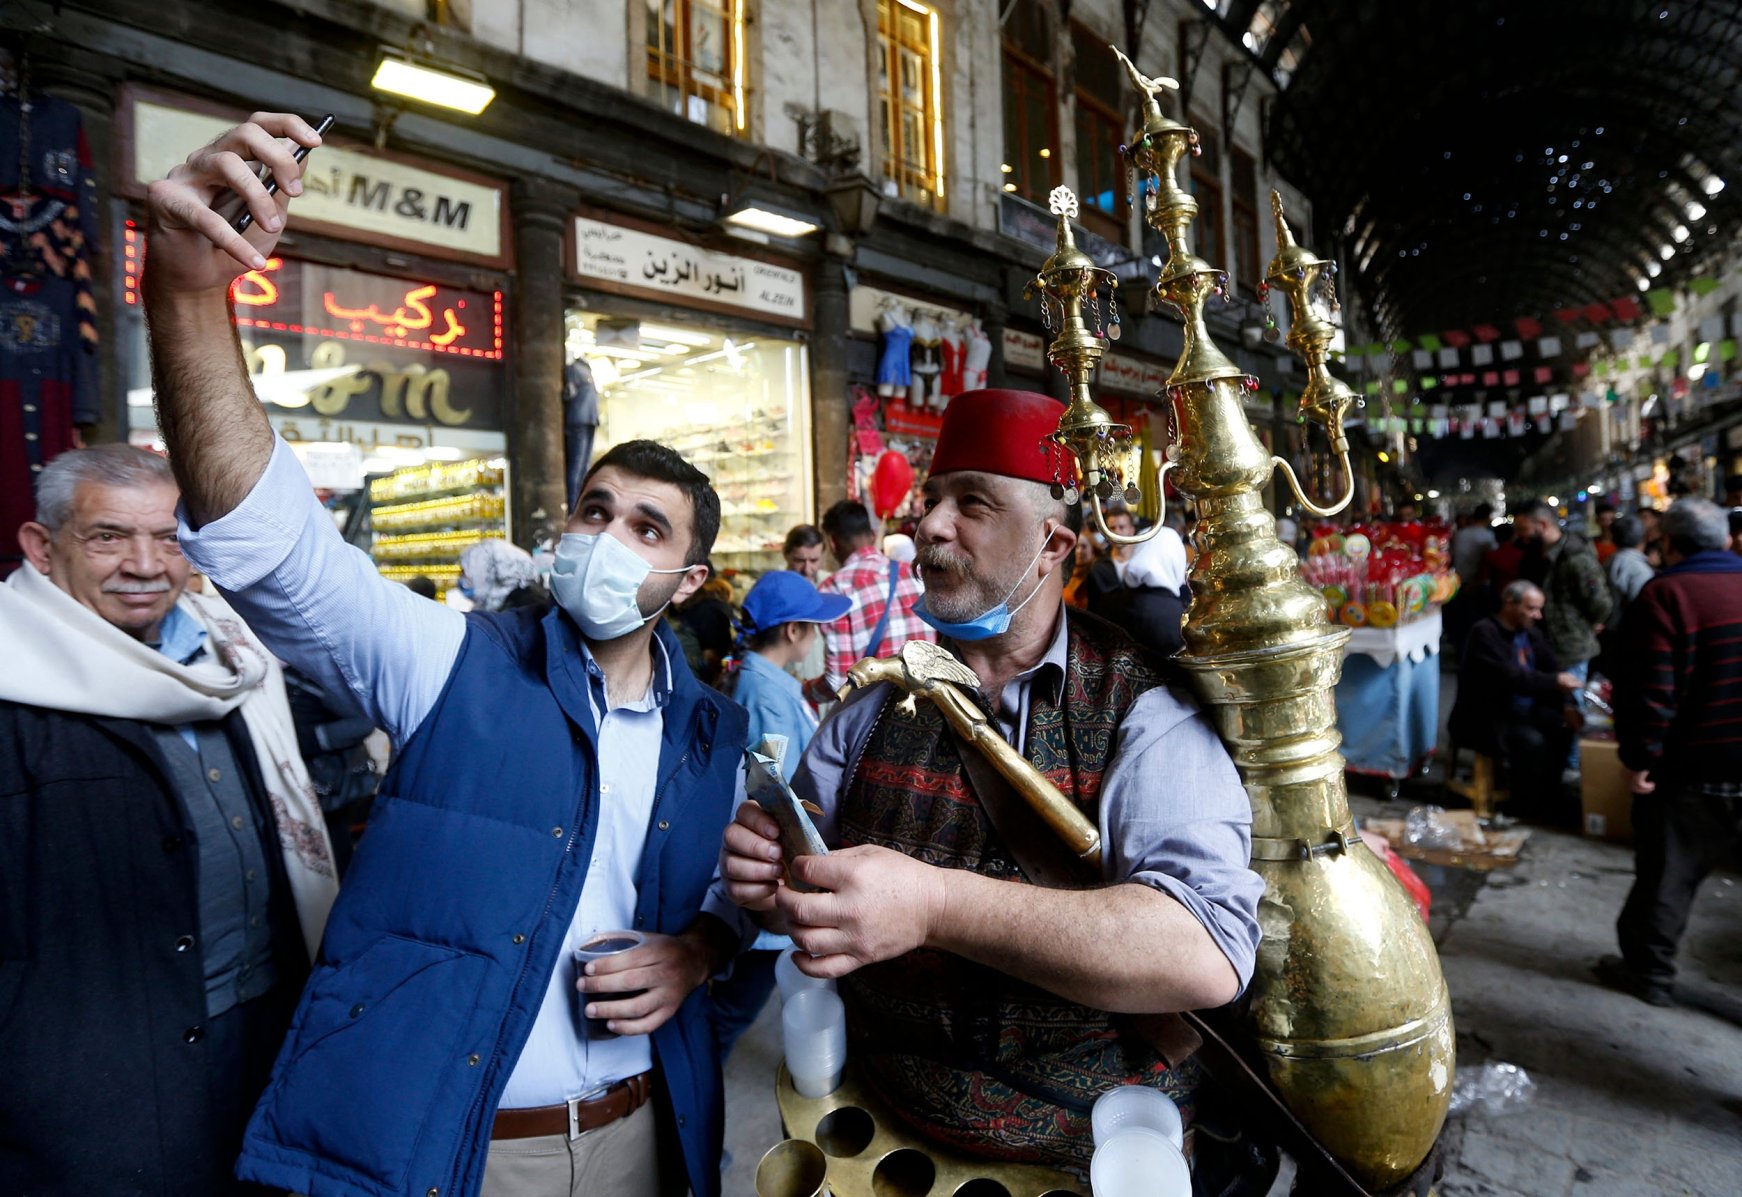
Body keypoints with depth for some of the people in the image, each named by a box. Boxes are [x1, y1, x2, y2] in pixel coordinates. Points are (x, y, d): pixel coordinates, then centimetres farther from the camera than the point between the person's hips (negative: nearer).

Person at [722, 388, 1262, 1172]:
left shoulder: (1141, 711, -12)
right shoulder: (878, 708, 1)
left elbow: (1208, 954, -25)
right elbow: (805, 888, 8)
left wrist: (933, 904, -32)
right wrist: (765, 870, -15)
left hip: (1093, 1153, -1)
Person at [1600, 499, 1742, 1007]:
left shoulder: (1665, 594, -14)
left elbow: (1651, 691, -19)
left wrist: (1638, 757, -11)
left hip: (1692, 771, -5)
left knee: (1666, 876, 9)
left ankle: (1650, 972, 22)